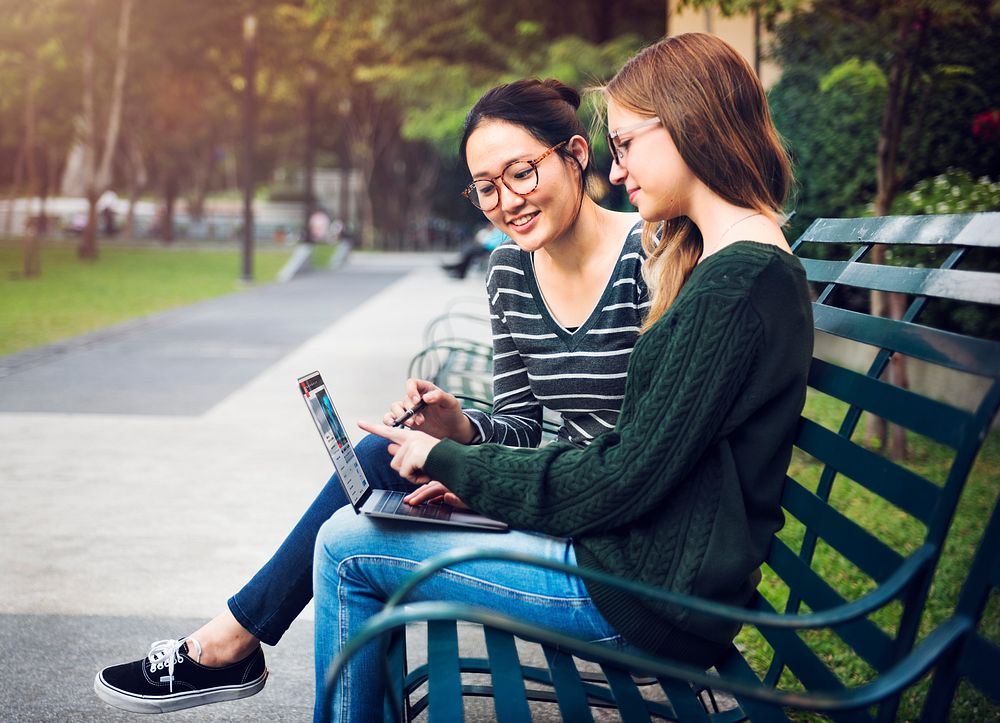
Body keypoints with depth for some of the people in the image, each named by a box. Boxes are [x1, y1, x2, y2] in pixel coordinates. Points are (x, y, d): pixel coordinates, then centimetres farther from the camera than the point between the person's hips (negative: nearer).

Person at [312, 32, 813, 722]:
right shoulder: (741, 263, 13)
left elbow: (625, 479, -21)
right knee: (371, 514, 15)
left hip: (653, 592, -10)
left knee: (347, 547, -4)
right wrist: (469, 465, 4)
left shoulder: (735, 284, -20)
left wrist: (453, 464, -8)